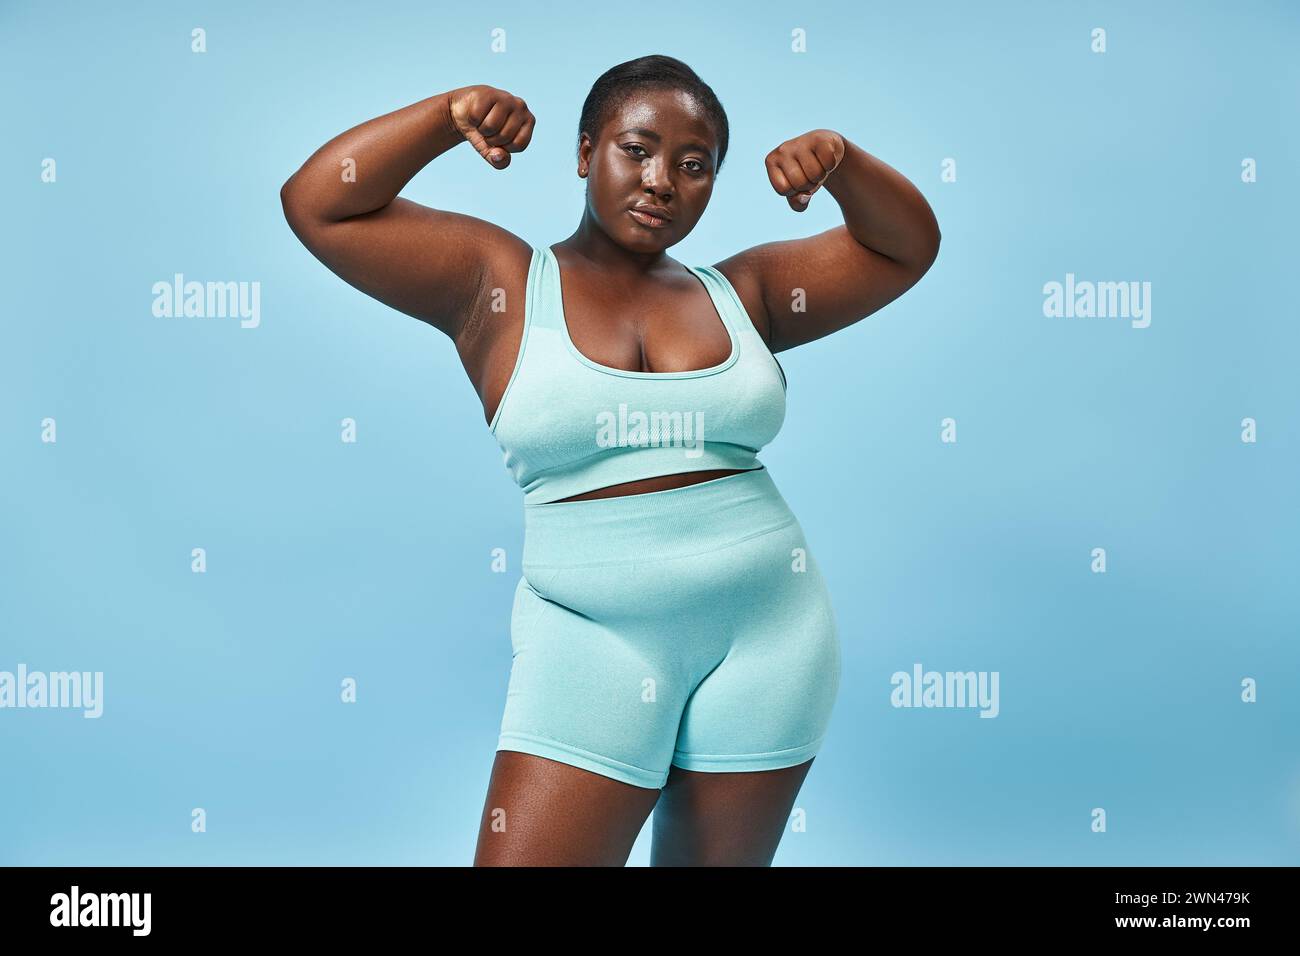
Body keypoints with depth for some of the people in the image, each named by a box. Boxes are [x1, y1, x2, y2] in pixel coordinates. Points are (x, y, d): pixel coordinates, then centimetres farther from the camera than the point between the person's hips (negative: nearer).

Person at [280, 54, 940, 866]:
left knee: (719, 861, 15)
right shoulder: (500, 281, 2)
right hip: (592, 638, -3)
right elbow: (318, 206, -3)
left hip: (767, 632, 3)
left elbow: (907, 246, 16)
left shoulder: (740, 292, 11)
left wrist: (843, 161, -2)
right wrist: (449, 114, -13)